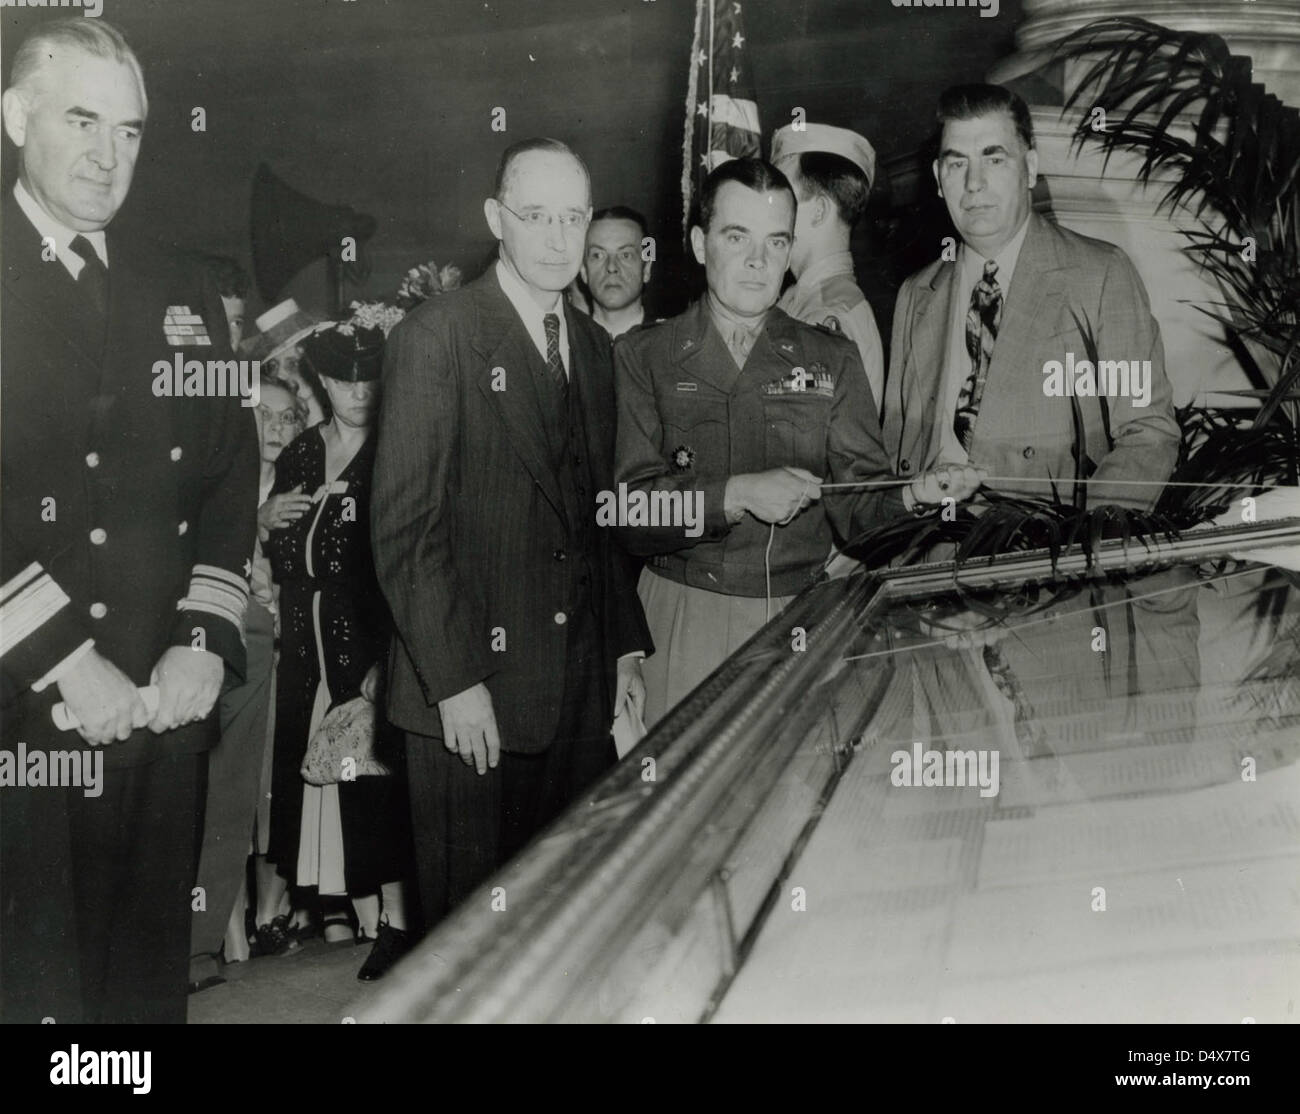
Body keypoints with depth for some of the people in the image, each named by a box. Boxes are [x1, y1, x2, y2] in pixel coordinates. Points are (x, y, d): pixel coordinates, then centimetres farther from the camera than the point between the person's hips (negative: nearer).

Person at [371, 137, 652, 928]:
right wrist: (456, 681, -15)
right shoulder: (436, 336, -7)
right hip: (472, 695, -6)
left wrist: (627, 646, 12)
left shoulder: (595, 346, 14)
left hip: (583, 689, 6)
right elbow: (405, 527, -11)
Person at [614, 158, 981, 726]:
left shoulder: (831, 360, 10)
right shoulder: (643, 357, 3)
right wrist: (739, 494, -19)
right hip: (683, 618, -1)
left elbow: (856, 505, 3)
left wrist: (911, 496, -17)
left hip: (805, 617, 2)